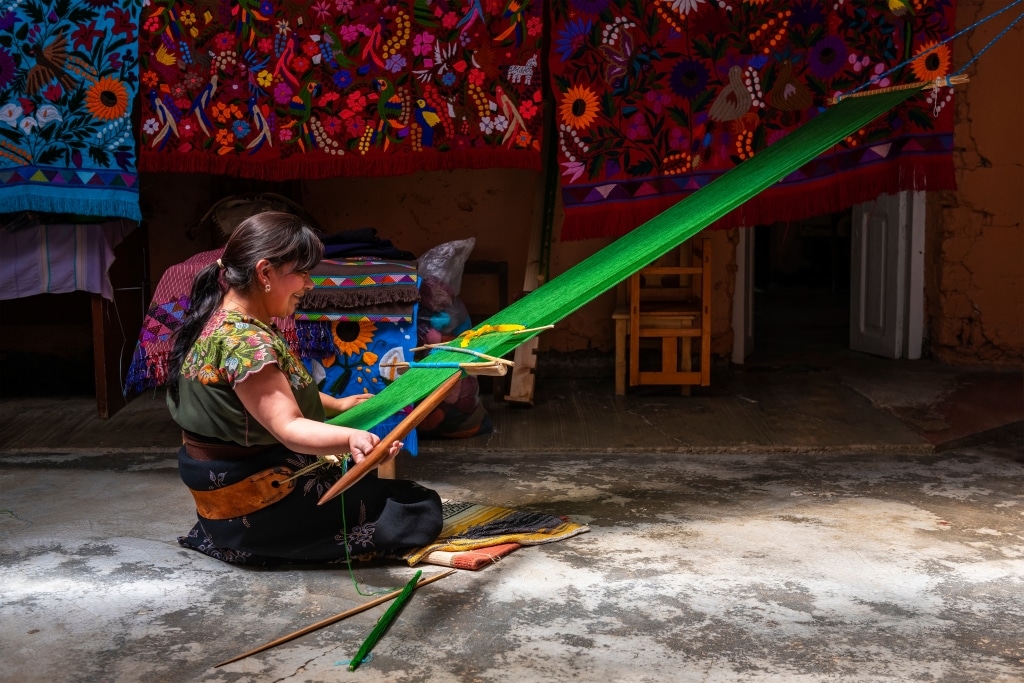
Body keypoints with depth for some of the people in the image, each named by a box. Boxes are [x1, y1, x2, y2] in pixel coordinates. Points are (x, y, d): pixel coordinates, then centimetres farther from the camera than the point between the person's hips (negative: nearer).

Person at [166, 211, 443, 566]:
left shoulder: (219, 321, 5)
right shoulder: (245, 340, -27)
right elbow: (289, 429, -35)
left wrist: (335, 404, 23)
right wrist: (351, 438, -52)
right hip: (257, 507, -11)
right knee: (422, 511, -5)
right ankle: (258, 546, -5)